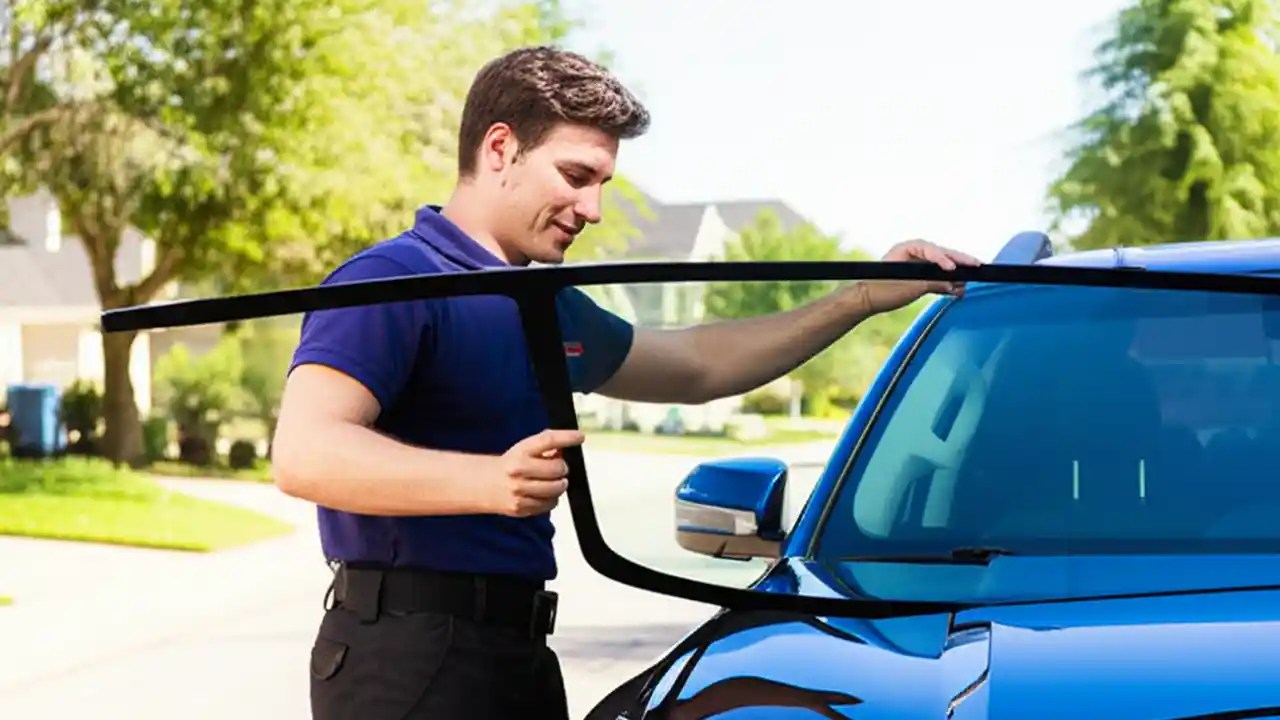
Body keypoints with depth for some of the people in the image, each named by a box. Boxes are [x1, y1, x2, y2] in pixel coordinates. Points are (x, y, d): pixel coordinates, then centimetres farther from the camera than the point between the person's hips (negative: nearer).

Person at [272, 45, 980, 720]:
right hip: (406, 658, -9)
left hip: (519, 653, 9)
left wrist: (863, 299, 22)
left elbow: (696, 365, 30)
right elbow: (304, 453, -23)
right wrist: (487, 480, -36)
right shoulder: (390, 280, -11)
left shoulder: (552, 307, 19)